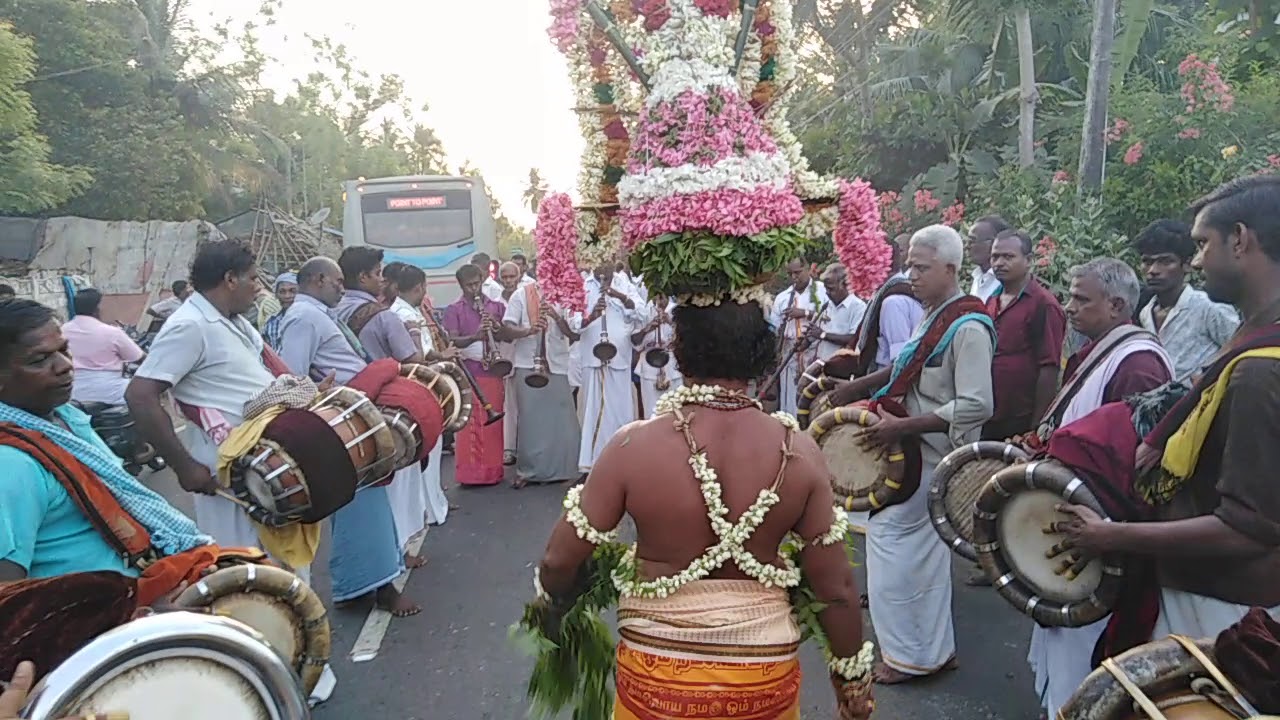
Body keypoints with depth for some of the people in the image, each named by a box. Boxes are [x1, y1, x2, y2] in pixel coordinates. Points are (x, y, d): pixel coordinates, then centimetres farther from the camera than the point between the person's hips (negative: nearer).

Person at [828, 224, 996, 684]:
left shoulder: (967, 328, -20)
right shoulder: (933, 315, 9)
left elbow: (976, 406, -27)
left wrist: (902, 427, -27)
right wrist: (861, 386, 13)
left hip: (931, 460, -9)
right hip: (922, 455, 9)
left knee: (890, 537, -2)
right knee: (924, 551, 17)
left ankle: (909, 655, 14)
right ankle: (935, 650, 32)